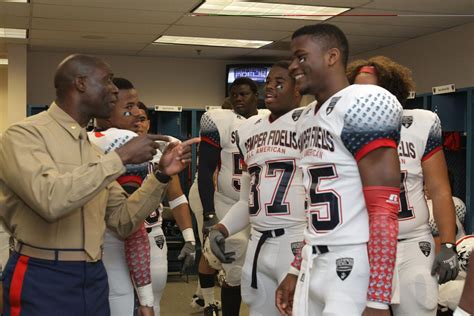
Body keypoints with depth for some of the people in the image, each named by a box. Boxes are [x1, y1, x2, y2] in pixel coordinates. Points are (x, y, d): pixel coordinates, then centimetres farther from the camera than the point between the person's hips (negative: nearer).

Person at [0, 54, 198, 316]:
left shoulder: (95, 150, 13)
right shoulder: (24, 134, -9)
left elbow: (123, 221, 14)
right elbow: (50, 199, -27)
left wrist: (161, 175, 2)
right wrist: (120, 157, -20)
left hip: (94, 278, 7)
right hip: (42, 281, -7)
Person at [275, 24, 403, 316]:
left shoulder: (363, 106, -13)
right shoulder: (307, 120, 14)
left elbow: (384, 209, -18)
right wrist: (296, 271, 20)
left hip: (355, 267, -8)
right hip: (315, 265, 8)